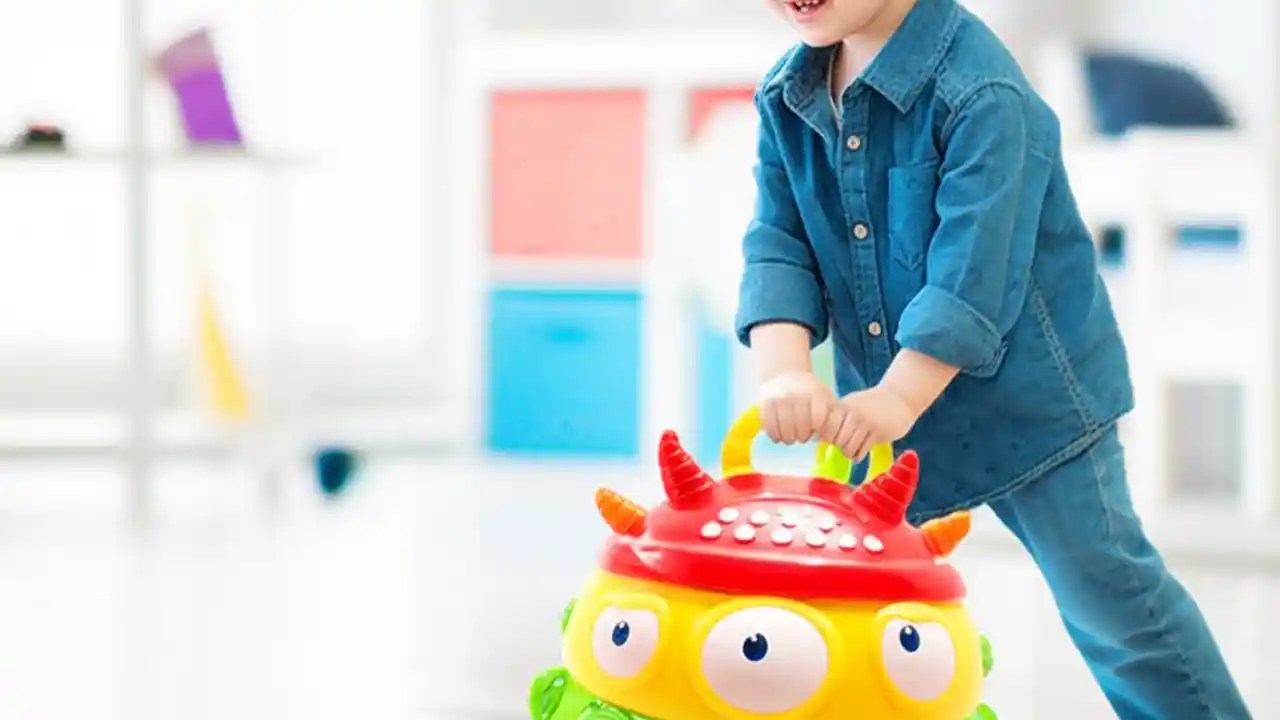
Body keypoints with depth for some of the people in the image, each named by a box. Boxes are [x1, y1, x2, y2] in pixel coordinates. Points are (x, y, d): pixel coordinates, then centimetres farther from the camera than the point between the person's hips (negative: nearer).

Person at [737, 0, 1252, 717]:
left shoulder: (979, 92, -25)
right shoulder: (786, 97, -3)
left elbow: (974, 266, -30)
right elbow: (779, 243, -8)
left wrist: (902, 396, -35)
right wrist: (786, 369, -24)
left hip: (1025, 391, -6)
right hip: (881, 396, 6)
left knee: (1104, 589, 5)